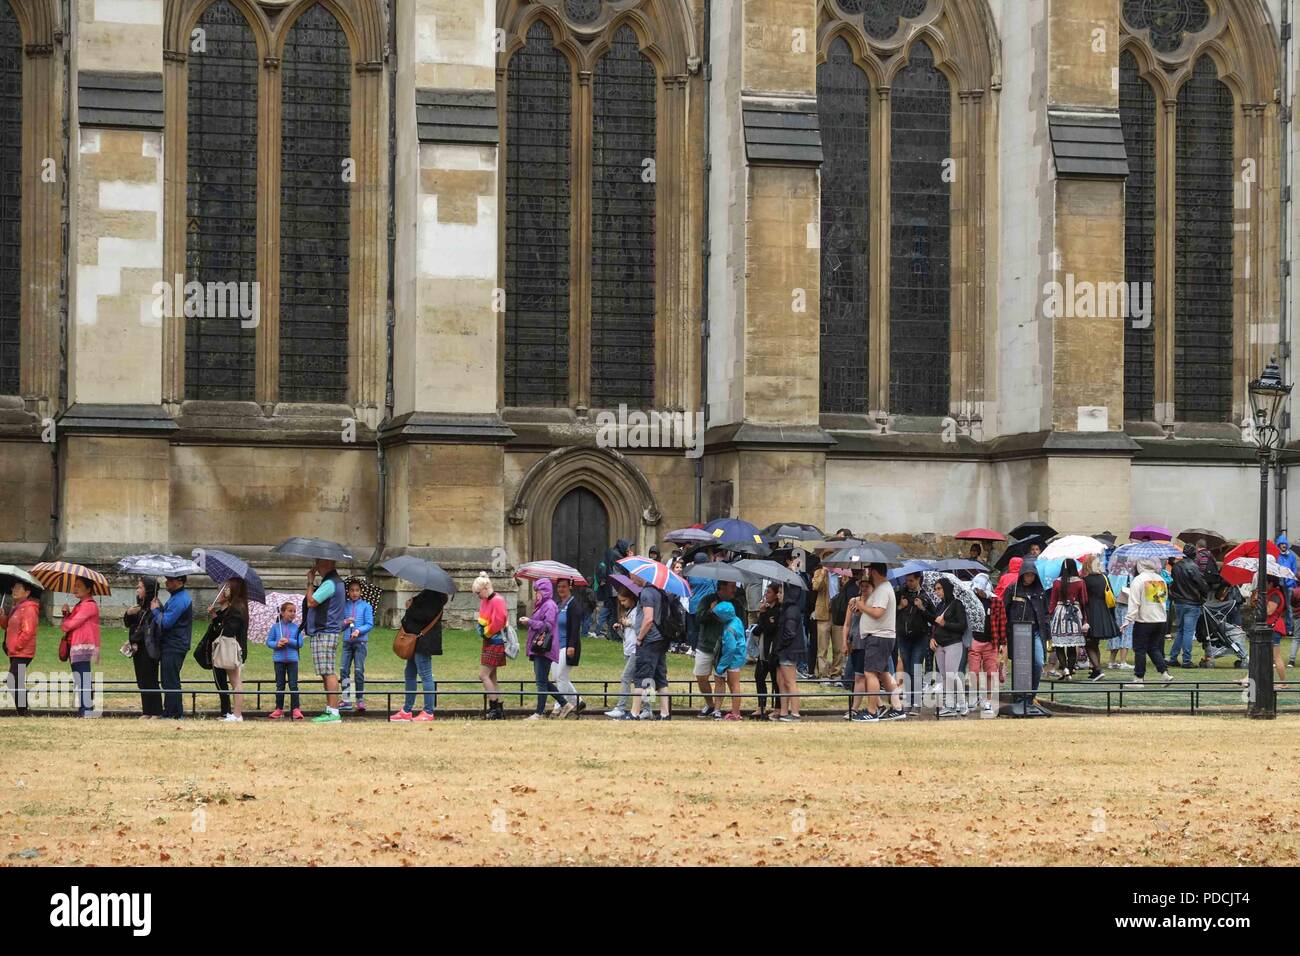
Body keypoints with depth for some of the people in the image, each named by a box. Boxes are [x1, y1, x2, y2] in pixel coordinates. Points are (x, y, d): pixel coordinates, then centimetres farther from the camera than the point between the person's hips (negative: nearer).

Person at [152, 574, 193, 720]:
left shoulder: (179, 600, -18)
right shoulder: (179, 596, 16)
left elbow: (166, 622, -22)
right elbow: (168, 617, 18)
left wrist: (155, 610, -7)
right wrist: (159, 607, 4)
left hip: (174, 648, -11)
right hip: (171, 646, 11)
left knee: (171, 682, -7)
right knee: (168, 681, 15)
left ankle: (175, 714, -5)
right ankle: (169, 712, 21)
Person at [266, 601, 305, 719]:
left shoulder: (296, 627, 1)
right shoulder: (275, 627, 2)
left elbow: (300, 643, -2)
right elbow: (269, 641, 2)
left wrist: (289, 641, -17)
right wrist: (277, 644, -17)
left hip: (292, 659, -1)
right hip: (279, 659, 1)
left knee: (293, 685, -2)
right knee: (280, 685, 8)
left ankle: (296, 709, 1)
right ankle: (279, 709, 13)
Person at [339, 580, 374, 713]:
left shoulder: (366, 606, 2)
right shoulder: (344, 606, 10)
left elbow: (370, 624, -3)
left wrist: (359, 630, -18)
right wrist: (345, 623, -10)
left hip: (361, 642, -3)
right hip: (347, 642, 3)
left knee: (359, 671, -5)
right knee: (344, 670, -2)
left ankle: (360, 700, 0)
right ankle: (346, 700, 3)